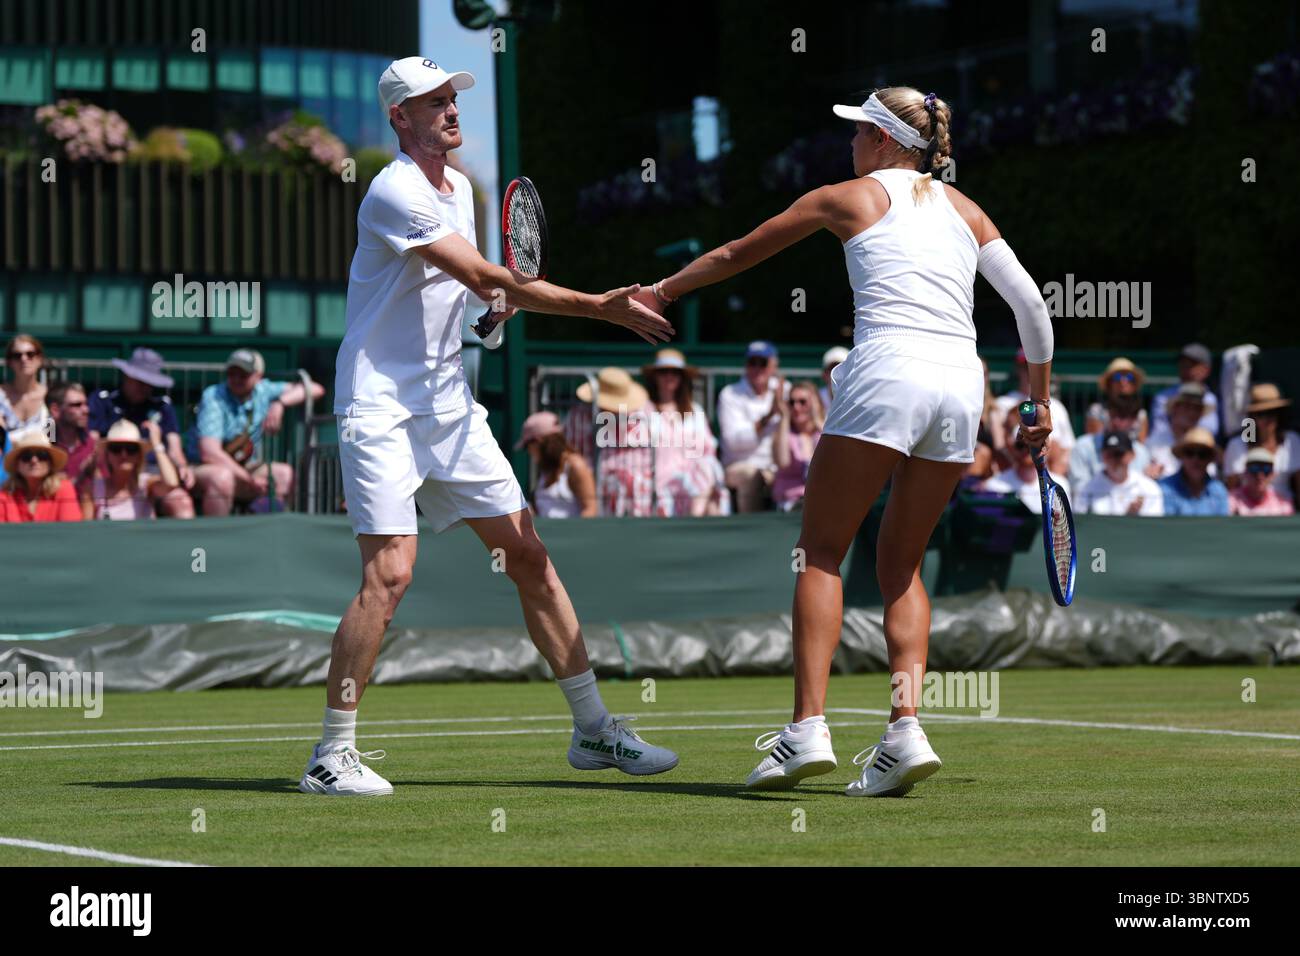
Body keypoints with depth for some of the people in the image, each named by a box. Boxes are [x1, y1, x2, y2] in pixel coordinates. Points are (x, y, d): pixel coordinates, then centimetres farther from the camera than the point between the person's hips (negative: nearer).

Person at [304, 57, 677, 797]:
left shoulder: (459, 187, 13)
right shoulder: (395, 193, -15)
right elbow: (484, 278, -21)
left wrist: (499, 300, 4)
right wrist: (601, 308, -22)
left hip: (450, 404, 8)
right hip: (381, 409, -8)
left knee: (528, 555, 6)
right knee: (390, 574, -16)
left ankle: (594, 730, 14)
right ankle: (331, 757, -6)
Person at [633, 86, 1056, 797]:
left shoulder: (849, 198, 13)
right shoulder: (962, 209, 21)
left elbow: (736, 255, 22)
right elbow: (1031, 304, 13)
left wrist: (663, 291, 36)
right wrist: (1041, 399, 22)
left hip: (887, 372, -4)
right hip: (961, 385, 4)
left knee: (822, 552, 3)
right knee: (901, 565, 14)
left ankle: (807, 728, -11)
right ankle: (906, 731, -3)